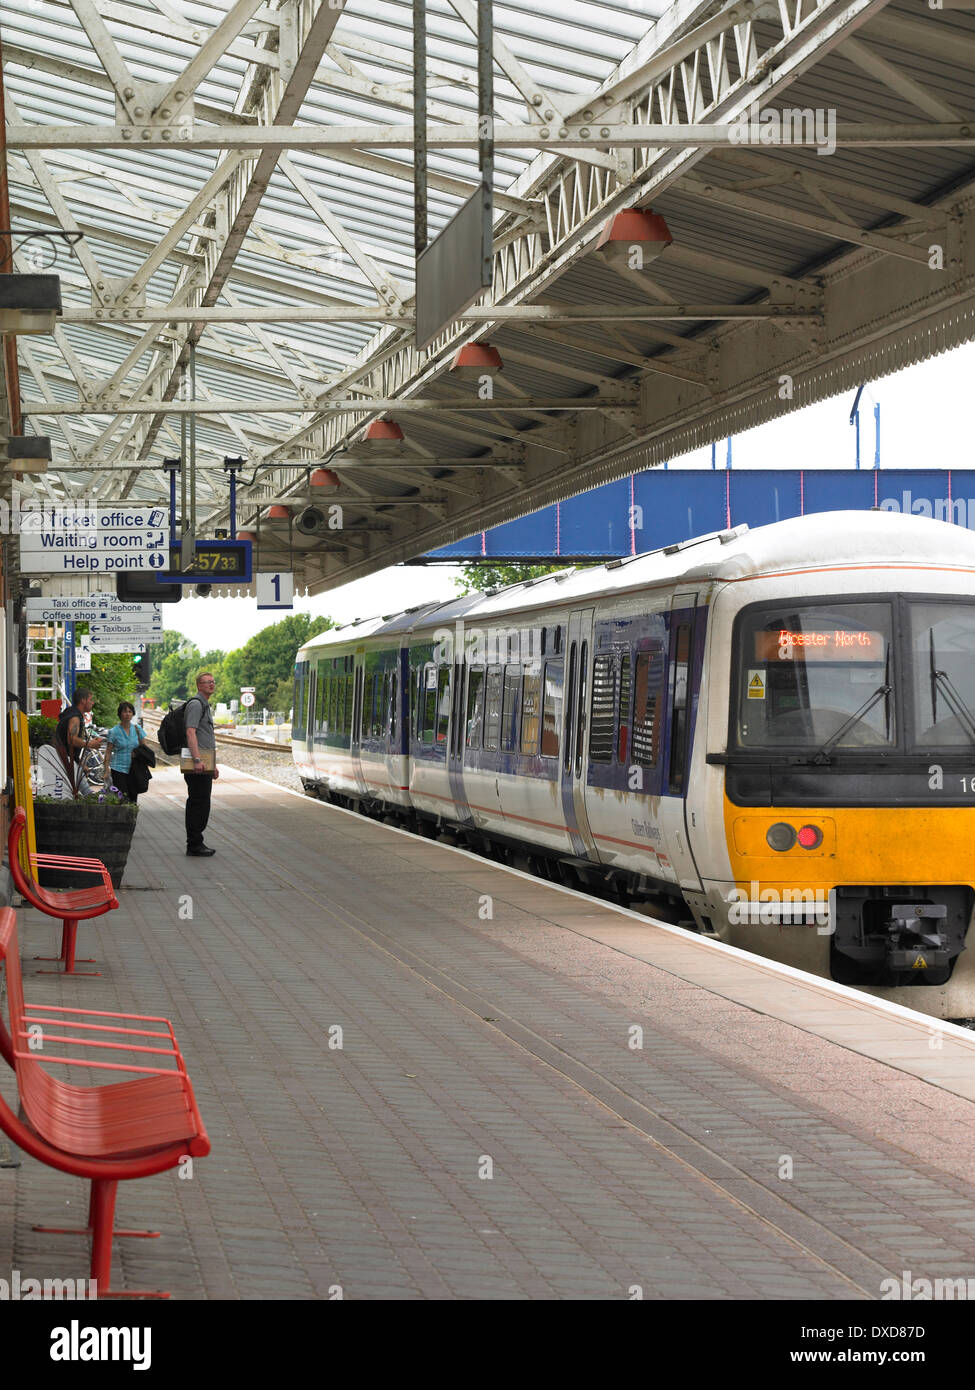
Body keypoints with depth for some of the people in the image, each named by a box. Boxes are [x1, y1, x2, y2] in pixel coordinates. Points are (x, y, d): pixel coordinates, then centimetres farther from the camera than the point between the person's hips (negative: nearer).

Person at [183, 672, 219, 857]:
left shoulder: (205, 705, 23)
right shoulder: (195, 704, -10)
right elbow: (190, 733, -21)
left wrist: (213, 765, 28)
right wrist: (197, 760, -30)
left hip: (204, 765, 10)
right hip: (198, 765, -10)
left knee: (200, 804, 12)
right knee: (199, 804, -9)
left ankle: (195, 843, 16)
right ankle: (194, 844, -8)